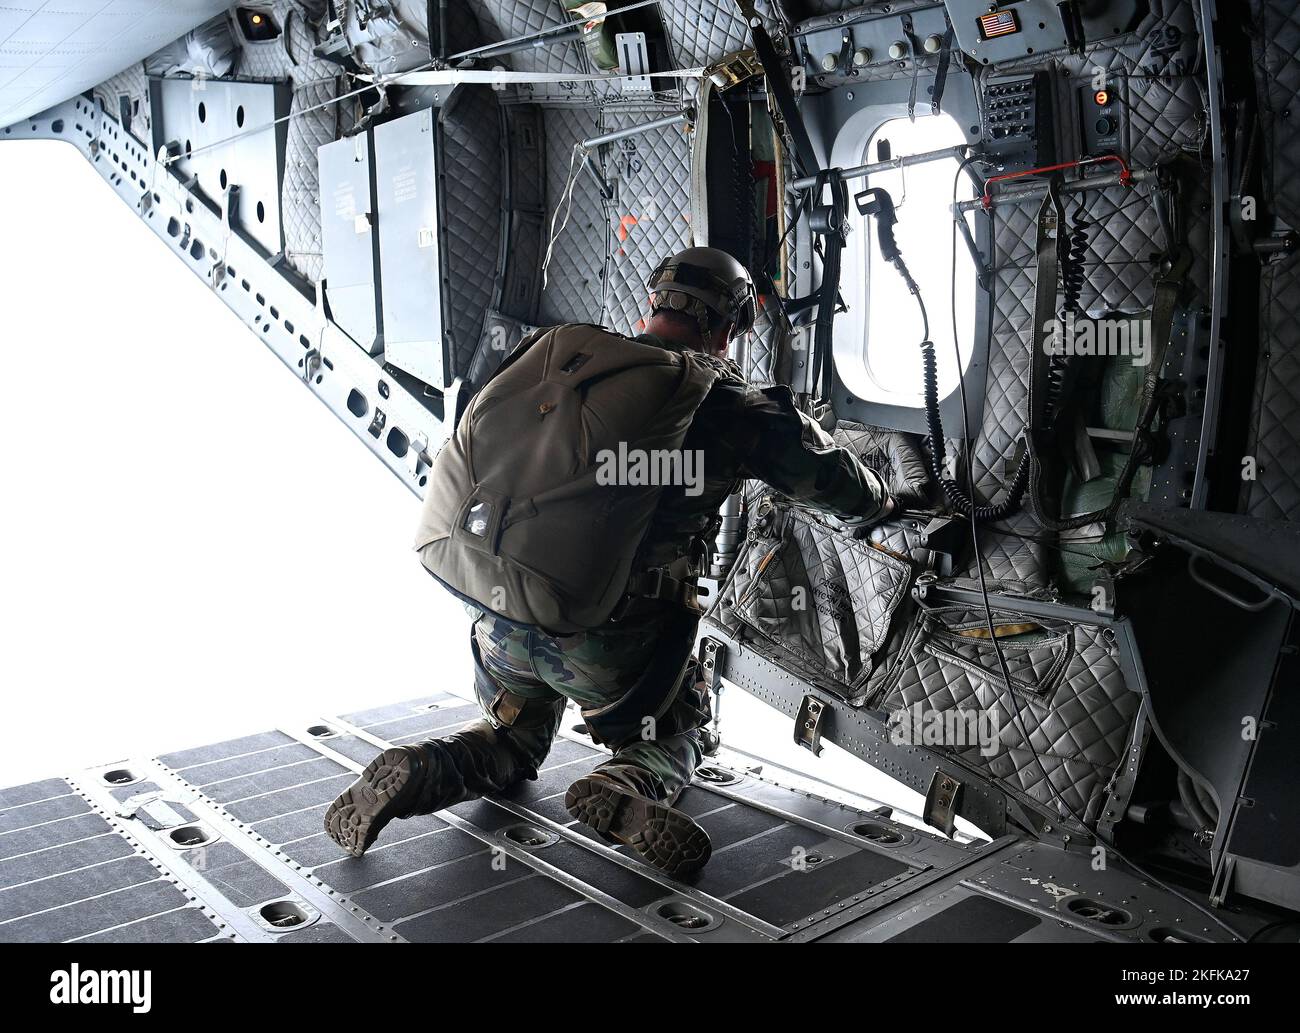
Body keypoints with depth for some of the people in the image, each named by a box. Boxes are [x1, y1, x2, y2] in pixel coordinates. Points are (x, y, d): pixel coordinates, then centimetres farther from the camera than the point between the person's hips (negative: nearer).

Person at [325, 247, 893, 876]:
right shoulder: (731, 408, -3)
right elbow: (835, 479, 9)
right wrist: (877, 506, 32)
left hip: (500, 621, 4)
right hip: (607, 639, -3)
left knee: (511, 742, 31)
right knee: (678, 735, 25)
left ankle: (420, 773, 1)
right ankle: (624, 791, -7)